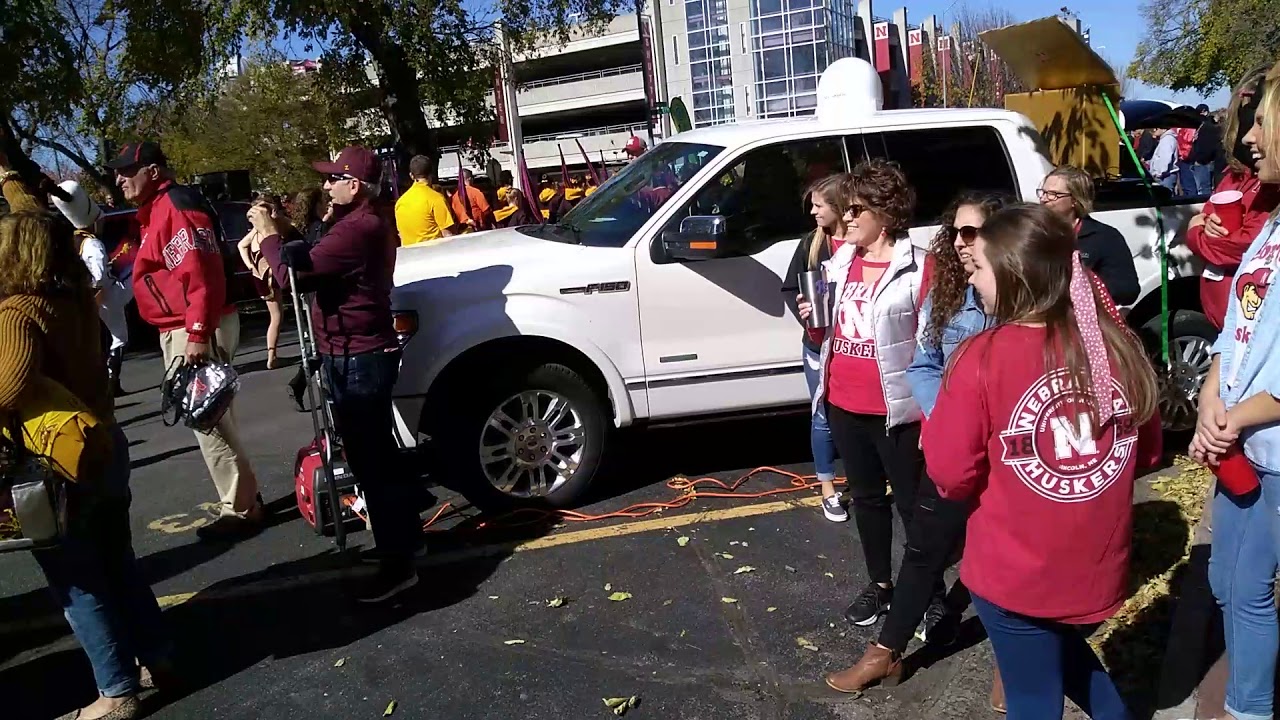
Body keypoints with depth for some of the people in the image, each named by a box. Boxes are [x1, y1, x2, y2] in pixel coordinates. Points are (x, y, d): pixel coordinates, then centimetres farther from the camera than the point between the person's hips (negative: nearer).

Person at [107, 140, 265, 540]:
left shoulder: (176, 207, -14)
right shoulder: (157, 211, 18)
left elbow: (202, 274, -24)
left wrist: (198, 334, -27)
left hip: (196, 331, -11)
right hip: (182, 331, 11)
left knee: (209, 421, -5)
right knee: (209, 419, 15)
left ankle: (240, 509, 3)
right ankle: (243, 500, 24)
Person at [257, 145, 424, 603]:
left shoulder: (357, 228, -22)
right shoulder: (368, 222, 15)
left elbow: (294, 273, -23)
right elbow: (316, 262, 17)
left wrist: (268, 235, -8)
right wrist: (279, 234, 6)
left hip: (357, 359, -11)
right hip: (366, 354, 11)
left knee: (370, 460, -7)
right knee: (377, 453, 19)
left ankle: (397, 564, -1)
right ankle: (404, 536, 32)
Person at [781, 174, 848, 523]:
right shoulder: (812, 244, 1)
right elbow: (789, 289, 6)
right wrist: (803, 312, -11)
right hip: (819, 346, 3)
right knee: (825, 417, 12)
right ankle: (828, 488, 26)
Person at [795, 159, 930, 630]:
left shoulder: (917, 267, -13)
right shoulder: (840, 261, 7)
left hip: (896, 410, -6)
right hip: (844, 406, 7)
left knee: (913, 503, 7)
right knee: (866, 498, 19)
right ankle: (880, 584, 35)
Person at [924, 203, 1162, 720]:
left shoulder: (983, 358, -21)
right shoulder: (1119, 347, -6)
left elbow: (950, 475, -15)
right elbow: (1147, 452, 6)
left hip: (1015, 576, -4)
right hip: (1099, 570, 4)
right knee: (1072, 661, 32)